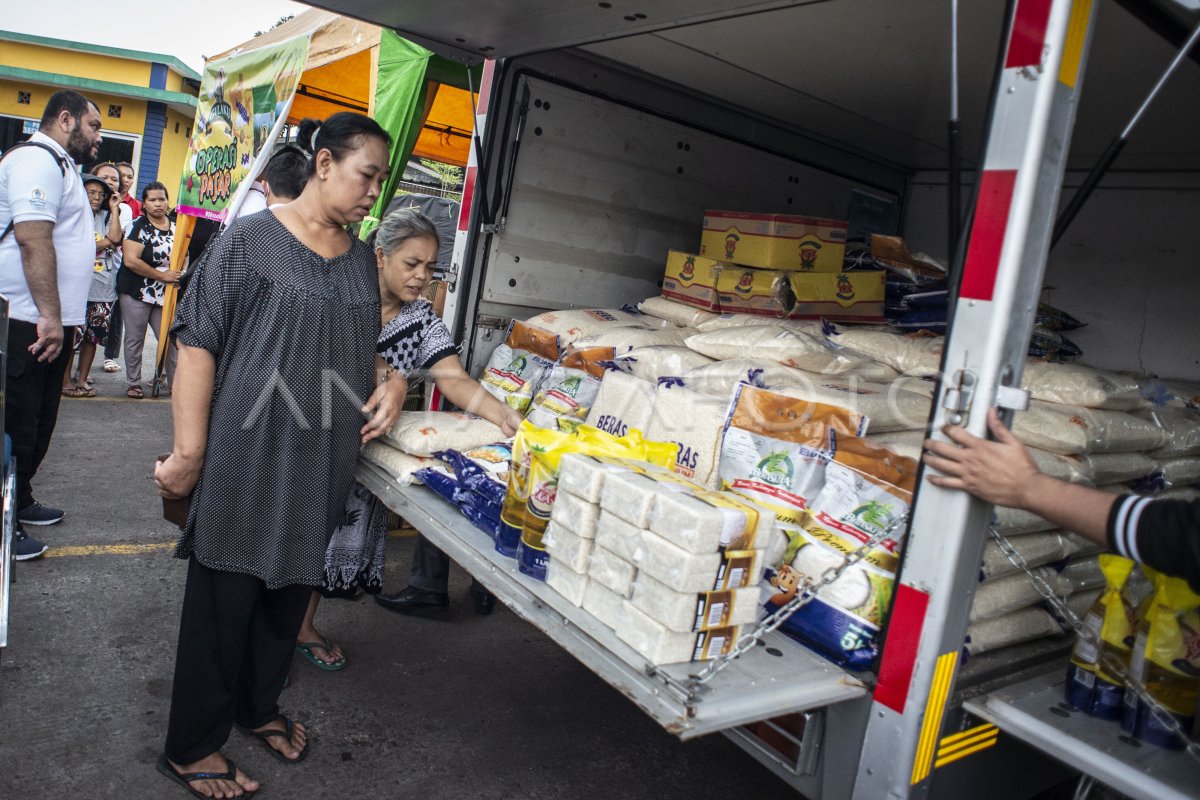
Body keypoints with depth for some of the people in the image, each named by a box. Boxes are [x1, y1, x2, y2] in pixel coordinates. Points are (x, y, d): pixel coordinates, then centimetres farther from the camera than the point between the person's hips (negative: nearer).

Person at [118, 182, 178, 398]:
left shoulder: (176, 227, 8)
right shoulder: (138, 226, -8)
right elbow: (130, 260, -18)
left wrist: (178, 274, 2)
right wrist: (162, 275, -16)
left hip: (166, 294, 4)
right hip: (137, 291, -4)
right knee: (135, 339, 6)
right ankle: (134, 383, 16)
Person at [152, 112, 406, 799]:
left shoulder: (362, 259, 9)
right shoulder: (251, 240, -9)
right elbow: (198, 343, -11)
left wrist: (389, 383, -1)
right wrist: (190, 452, -14)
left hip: (324, 460, 6)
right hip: (245, 454, -6)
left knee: (291, 587, 18)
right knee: (225, 596, 6)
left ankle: (258, 705, 41)